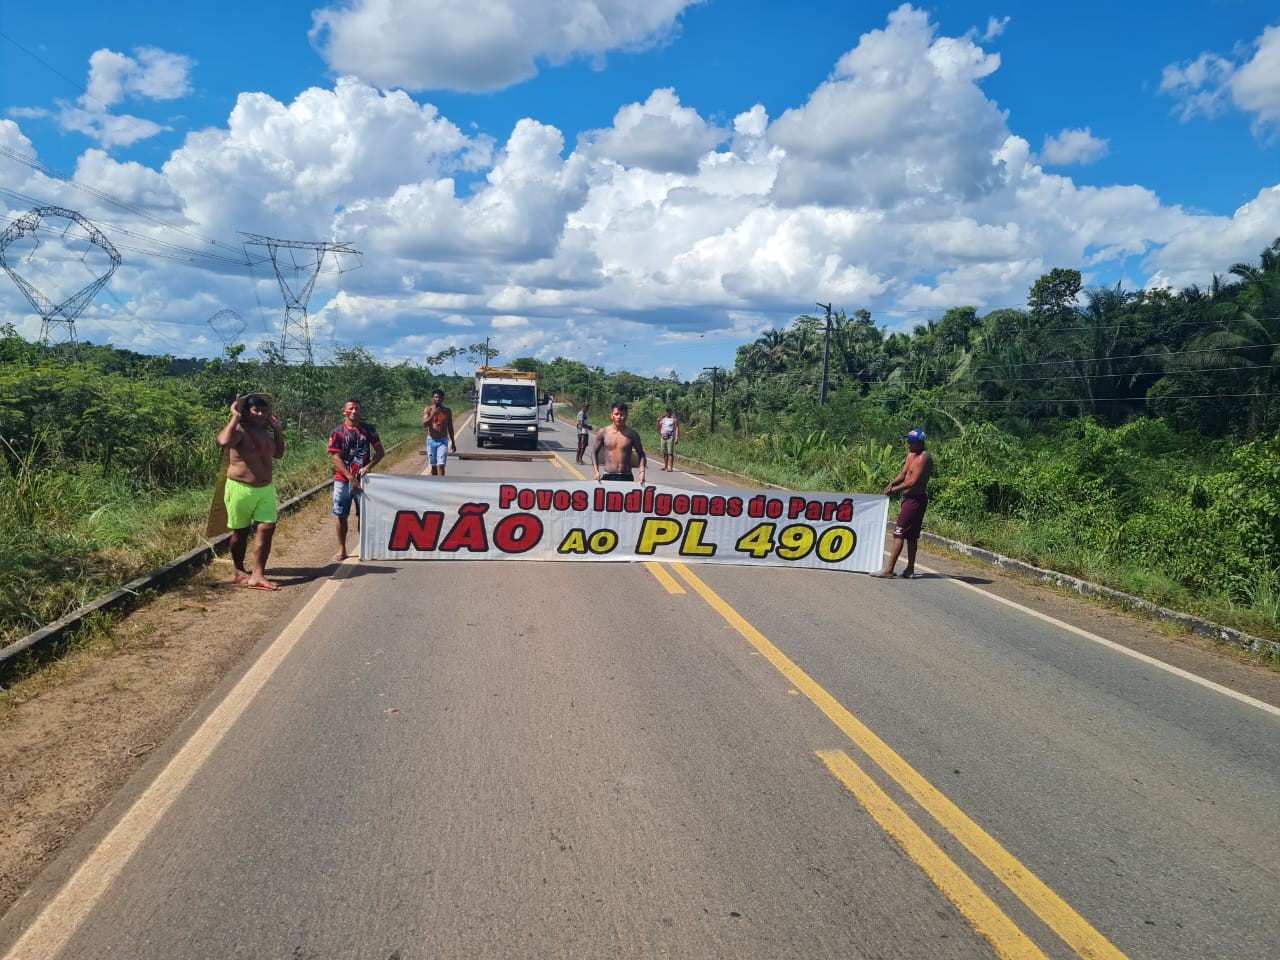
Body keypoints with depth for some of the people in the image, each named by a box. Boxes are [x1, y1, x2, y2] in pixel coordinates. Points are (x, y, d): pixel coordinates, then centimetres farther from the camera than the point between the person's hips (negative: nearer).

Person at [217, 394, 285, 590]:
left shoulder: (265, 433, 12)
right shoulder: (239, 430, -12)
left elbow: (278, 454, 22)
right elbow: (224, 441, -33)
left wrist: (278, 429, 15)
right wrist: (235, 417, -23)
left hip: (266, 489, 6)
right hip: (241, 488, -6)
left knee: (267, 528, -7)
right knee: (240, 531, 8)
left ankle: (257, 575, -7)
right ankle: (238, 571, 26)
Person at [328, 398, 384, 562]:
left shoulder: (369, 429, 2)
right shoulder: (337, 432, -3)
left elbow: (379, 452, 4)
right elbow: (336, 458, -8)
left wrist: (368, 467, -13)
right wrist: (350, 478, -16)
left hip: (363, 479, 1)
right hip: (343, 480, -1)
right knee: (342, 516, 5)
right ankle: (341, 549, 16)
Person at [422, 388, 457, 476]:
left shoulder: (447, 411, 3)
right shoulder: (428, 410, -1)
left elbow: (450, 427, 10)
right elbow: (424, 424, -14)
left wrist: (453, 442, 12)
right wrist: (432, 415, -28)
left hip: (443, 441, -1)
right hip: (431, 440, 1)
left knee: (441, 465, -12)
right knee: (433, 466, 10)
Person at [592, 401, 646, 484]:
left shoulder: (632, 434, 2)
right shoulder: (603, 433, 1)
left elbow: (641, 455, 9)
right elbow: (595, 452, 10)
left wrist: (642, 472, -7)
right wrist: (597, 472, -2)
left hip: (626, 477, 0)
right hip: (608, 477, 0)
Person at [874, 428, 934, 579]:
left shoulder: (924, 457, -16)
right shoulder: (911, 455, 13)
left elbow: (913, 482, -22)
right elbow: (903, 474, 15)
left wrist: (894, 490, -16)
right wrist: (891, 485, -4)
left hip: (916, 499, -10)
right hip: (909, 498, 10)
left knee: (899, 533, -10)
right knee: (911, 536, 13)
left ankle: (889, 569, -9)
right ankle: (910, 570, 19)